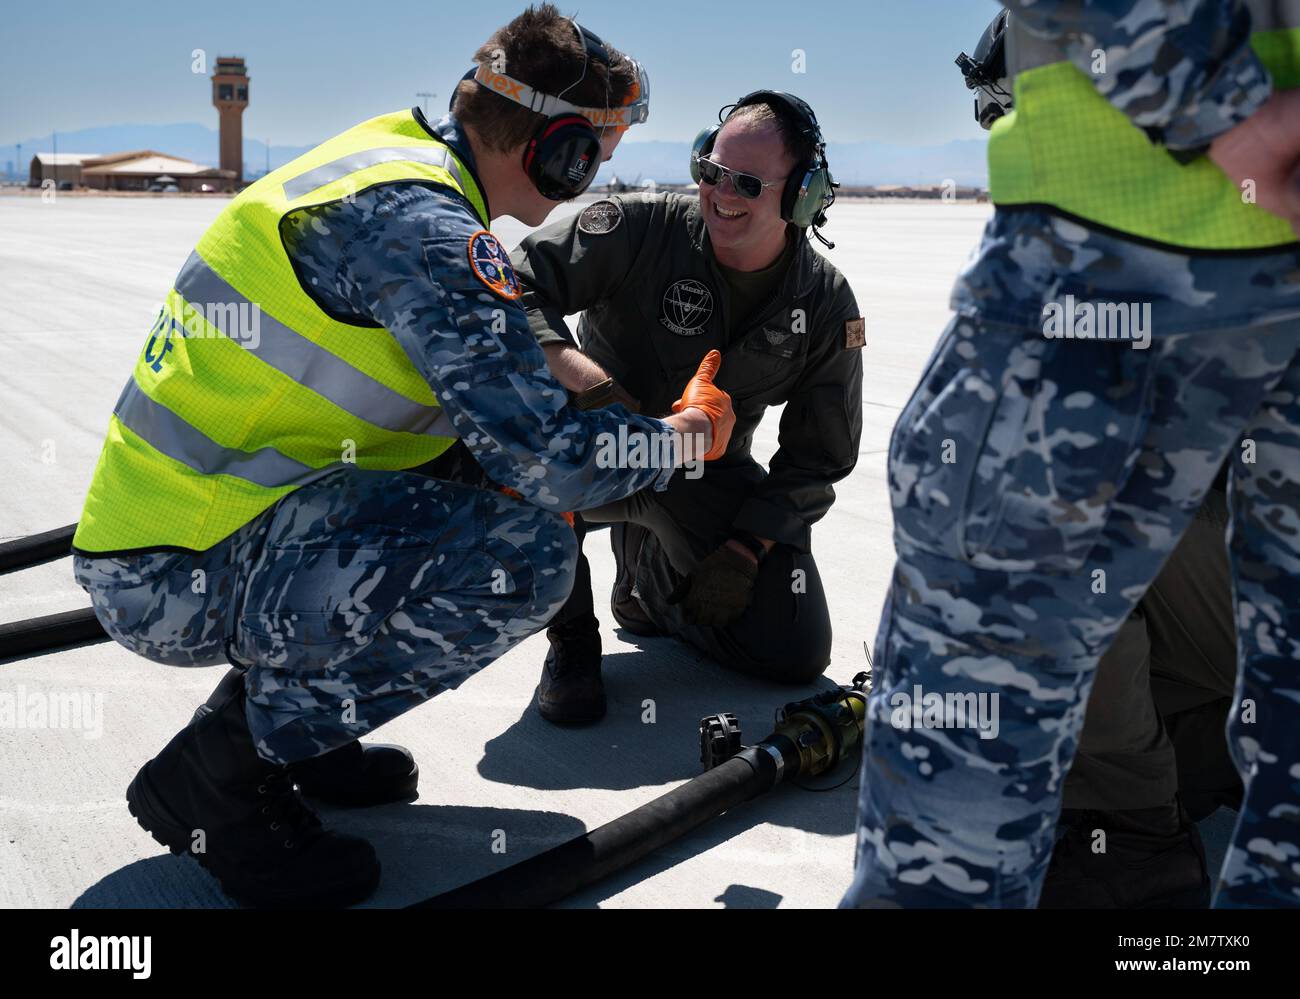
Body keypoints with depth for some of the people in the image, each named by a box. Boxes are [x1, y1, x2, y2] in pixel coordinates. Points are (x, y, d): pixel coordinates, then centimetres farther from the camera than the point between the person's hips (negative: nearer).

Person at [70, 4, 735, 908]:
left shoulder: (392, 157, 10)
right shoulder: (418, 221, -21)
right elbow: (550, 459, -24)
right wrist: (687, 437, -4)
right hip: (180, 574, -10)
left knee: (489, 476, 13)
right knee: (526, 554, -23)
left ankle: (272, 698, 15)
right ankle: (220, 768, -8)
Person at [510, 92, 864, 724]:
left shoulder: (827, 305, -10)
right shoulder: (640, 228, -20)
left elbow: (820, 455, -3)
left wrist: (743, 552, -14)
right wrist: (589, 380, -44)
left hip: (708, 475, 3)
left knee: (797, 652, -8)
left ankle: (650, 584, 23)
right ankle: (570, 638, -11)